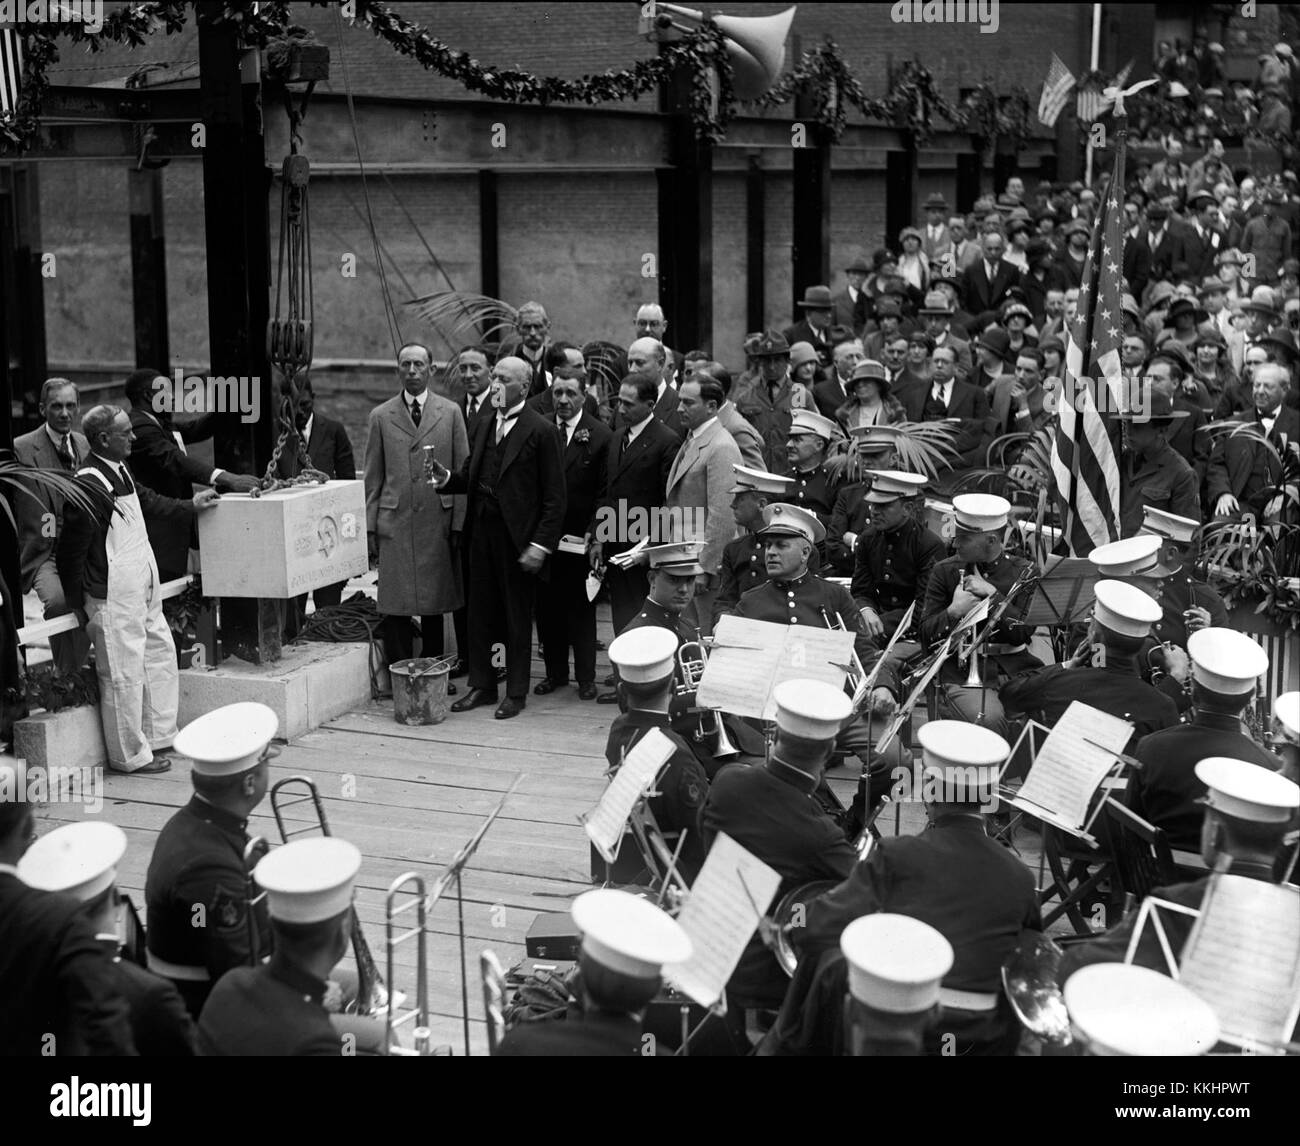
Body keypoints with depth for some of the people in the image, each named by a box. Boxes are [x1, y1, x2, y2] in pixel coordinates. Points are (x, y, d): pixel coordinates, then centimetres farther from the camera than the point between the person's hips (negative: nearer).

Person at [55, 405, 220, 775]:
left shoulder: (120, 471, 7)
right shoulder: (89, 487, -22)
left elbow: (147, 501, 27)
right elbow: (71, 551, -17)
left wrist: (190, 506, 30)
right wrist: (78, 604, -10)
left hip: (143, 591, 10)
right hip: (113, 598, -10)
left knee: (160, 654, 18)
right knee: (123, 673, 0)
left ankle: (159, 737, 32)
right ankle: (131, 755, 12)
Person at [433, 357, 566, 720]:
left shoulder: (541, 431, -9)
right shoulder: (485, 427, 13)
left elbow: (553, 496, -11)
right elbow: (472, 478, 15)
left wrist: (540, 544, -15)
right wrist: (446, 478, -6)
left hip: (517, 537, -6)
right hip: (483, 531, 6)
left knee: (517, 618, 5)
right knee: (479, 612, 11)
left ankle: (516, 693, 16)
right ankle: (481, 685, 23)